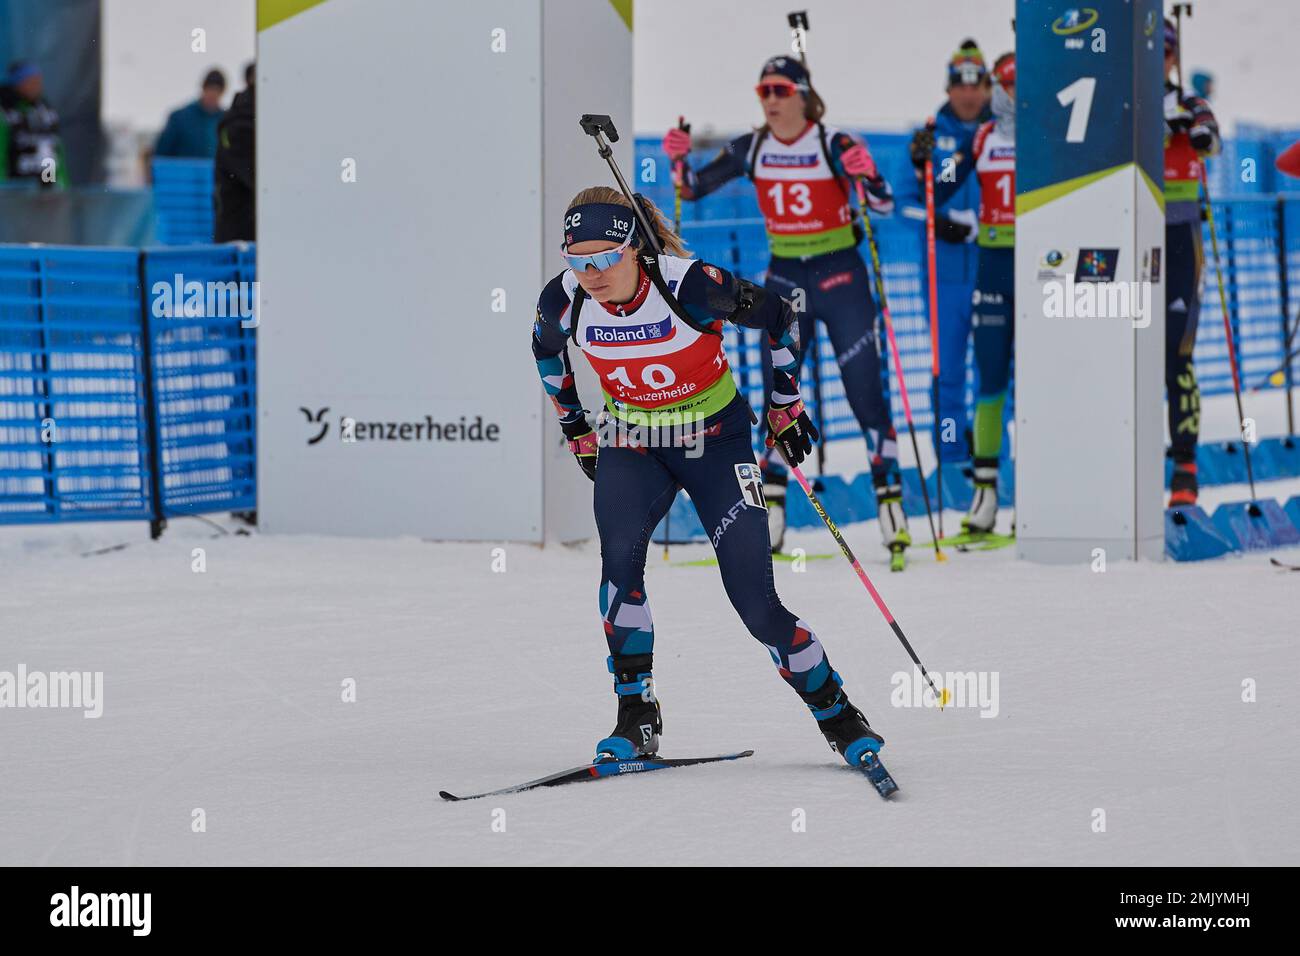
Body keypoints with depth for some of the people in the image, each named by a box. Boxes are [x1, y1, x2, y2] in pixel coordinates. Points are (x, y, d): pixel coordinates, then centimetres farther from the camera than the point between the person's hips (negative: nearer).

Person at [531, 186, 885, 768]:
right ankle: (637, 718, -15)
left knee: (756, 604, -9)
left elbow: (777, 318, -9)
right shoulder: (564, 301, -16)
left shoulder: (689, 287, -27)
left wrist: (784, 404, 1)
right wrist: (576, 430, 15)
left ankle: (837, 716, 11)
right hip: (631, 447, 3)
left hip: (716, 441, -3)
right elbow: (547, 352, 10)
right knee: (619, 556, -27)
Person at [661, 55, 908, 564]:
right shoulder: (751, 149, 0)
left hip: (840, 275, -4)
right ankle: (771, 512, 9)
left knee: (866, 396, -5)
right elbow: (693, 189, 8)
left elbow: (884, 206, -17)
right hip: (784, 278, 4)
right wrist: (678, 159, -12)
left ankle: (891, 501, 0)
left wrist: (867, 175, -37)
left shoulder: (834, 145, -12)